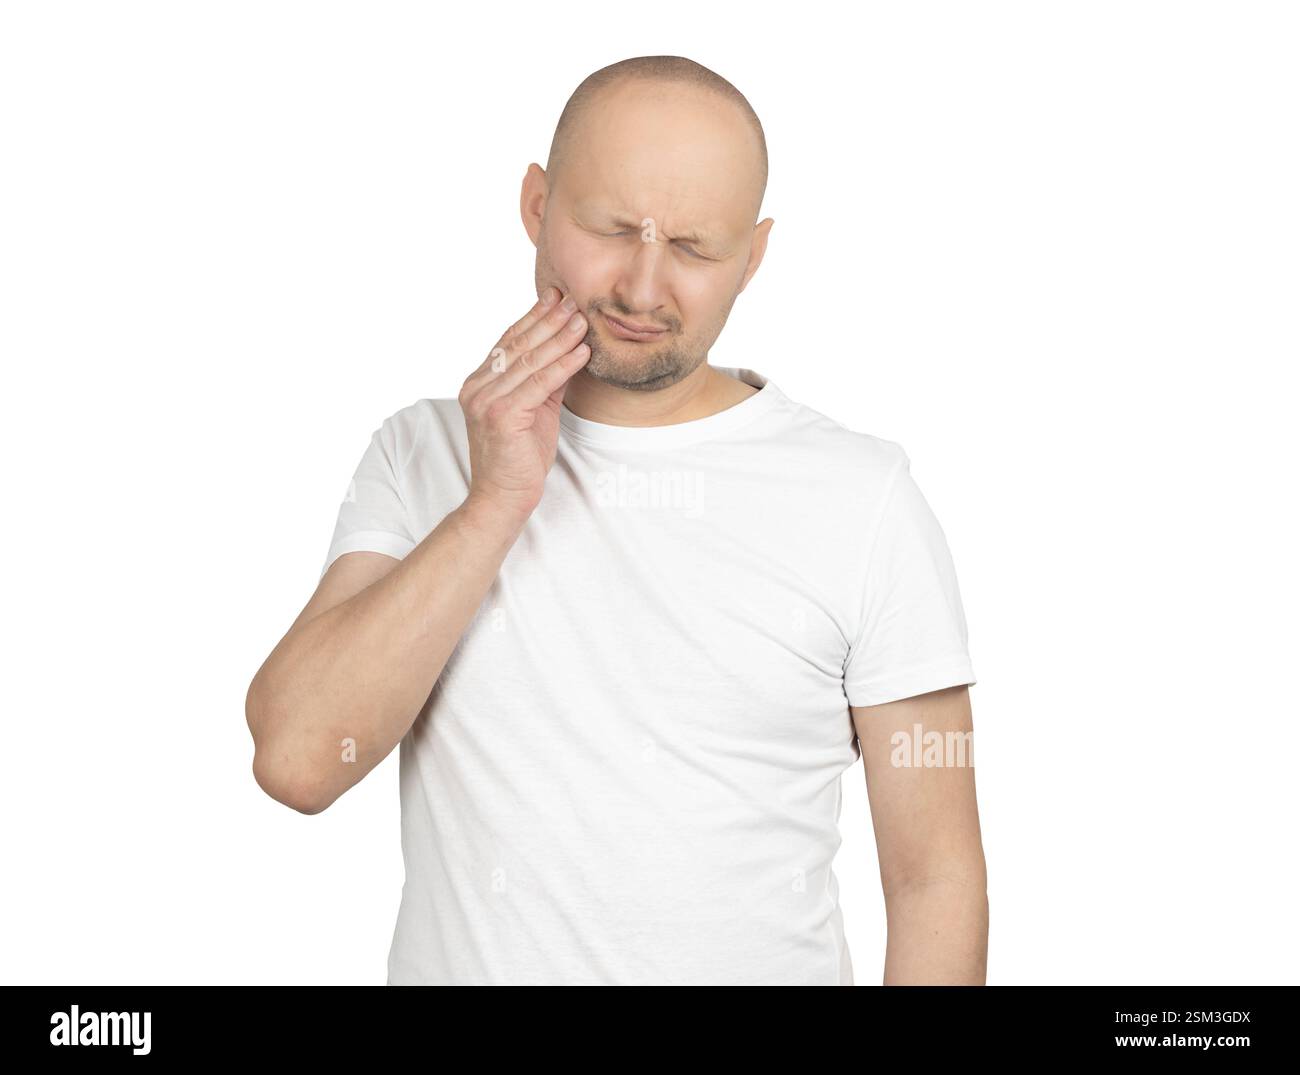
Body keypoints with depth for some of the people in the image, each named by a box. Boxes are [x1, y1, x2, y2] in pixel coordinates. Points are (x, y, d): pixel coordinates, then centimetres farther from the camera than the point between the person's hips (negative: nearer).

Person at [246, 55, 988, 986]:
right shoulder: (422, 454, -2)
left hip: (765, 966, -1)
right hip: (457, 960, 2)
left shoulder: (866, 498, -10)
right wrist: (497, 501, -17)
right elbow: (297, 761, -13)